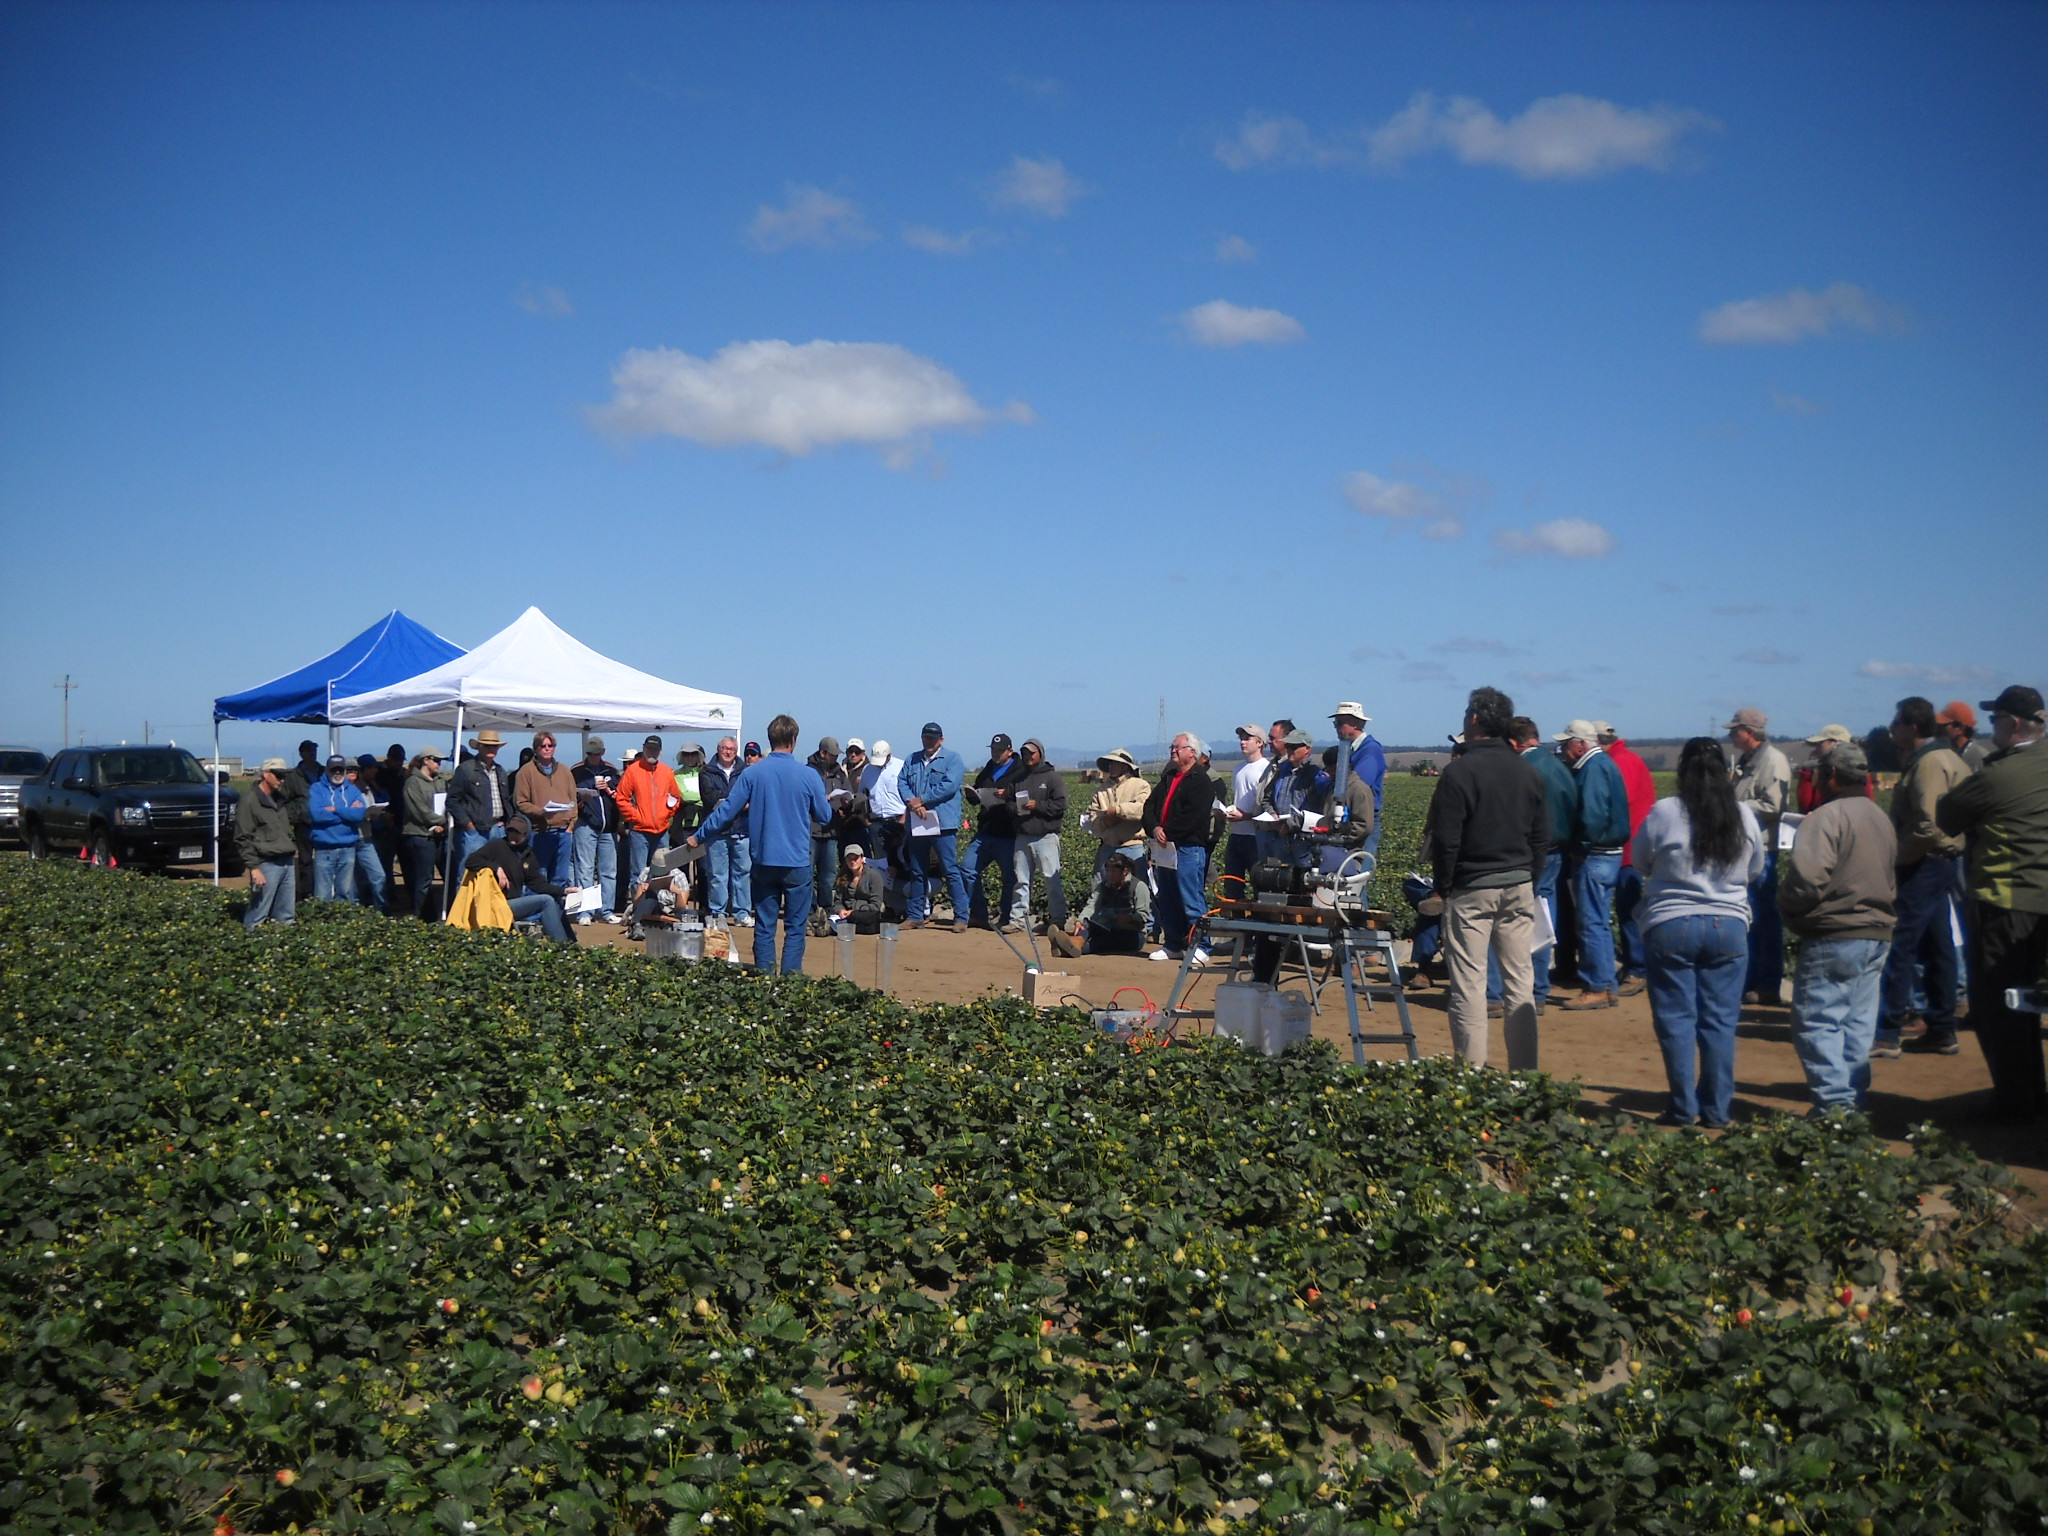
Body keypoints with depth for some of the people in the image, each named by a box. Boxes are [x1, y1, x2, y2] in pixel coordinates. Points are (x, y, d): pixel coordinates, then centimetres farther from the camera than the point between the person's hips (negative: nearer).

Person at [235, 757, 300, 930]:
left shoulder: (281, 799, 16)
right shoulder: (249, 802, -6)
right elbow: (243, 839, -10)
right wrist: (253, 867, -15)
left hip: (288, 863, 7)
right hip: (267, 864, -7)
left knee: (285, 917, 10)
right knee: (257, 915, -7)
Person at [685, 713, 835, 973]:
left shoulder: (752, 773, -4)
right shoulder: (808, 775, -7)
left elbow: (727, 811, -2)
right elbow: (824, 815, 2)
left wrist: (699, 837, 9)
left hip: (764, 861, 2)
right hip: (798, 863, -1)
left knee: (764, 926, 9)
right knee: (795, 927, 5)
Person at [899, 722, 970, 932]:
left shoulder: (952, 758, 0)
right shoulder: (912, 760, 17)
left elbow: (950, 786, -12)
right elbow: (903, 783, 8)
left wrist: (921, 800, -12)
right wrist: (912, 802, -12)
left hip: (942, 825, -5)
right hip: (916, 825, 5)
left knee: (950, 871, -6)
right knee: (917, 872, 12)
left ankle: (961, 917, -3)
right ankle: (915, 916, 21)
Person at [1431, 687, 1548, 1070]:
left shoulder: (1459, 771, -10)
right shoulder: (1527, 771, 9)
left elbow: (1445, 839, -12)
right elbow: (1542, 837, 12)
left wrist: (1444, 886, -1)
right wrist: (1528, 879, 17)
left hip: (1471, 889, -6)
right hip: (1519, 887, 6)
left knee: (1468, 985, -3)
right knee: (1520, 983, 8)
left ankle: (1472, 1072, -3)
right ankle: (1524, 1072, 12)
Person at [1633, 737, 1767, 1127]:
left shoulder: (1664, 812, -11)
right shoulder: (1745, 817, -1)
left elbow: (1640, 860, 3)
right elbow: (1755, 870, 13)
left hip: (1671, 925, -3)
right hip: (1729, 926, 3)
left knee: (1676, 1019, 5)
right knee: (1720, 1020, 8)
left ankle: (1683, 1108, 7)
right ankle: (1717, 1110, 12)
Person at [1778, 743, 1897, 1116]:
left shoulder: (1828, 815, -14)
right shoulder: (1882, 819, 16)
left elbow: (1807, 875, -24)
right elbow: (1893, 878, 19)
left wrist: (1789, 910, -8)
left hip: (1834, 936, -9)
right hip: (1878, 934, 9)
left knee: (1817, 1021, -5)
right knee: (1858, 1022, 13)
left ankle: (1834, 1103, -10)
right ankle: (1853, 1101, 18)